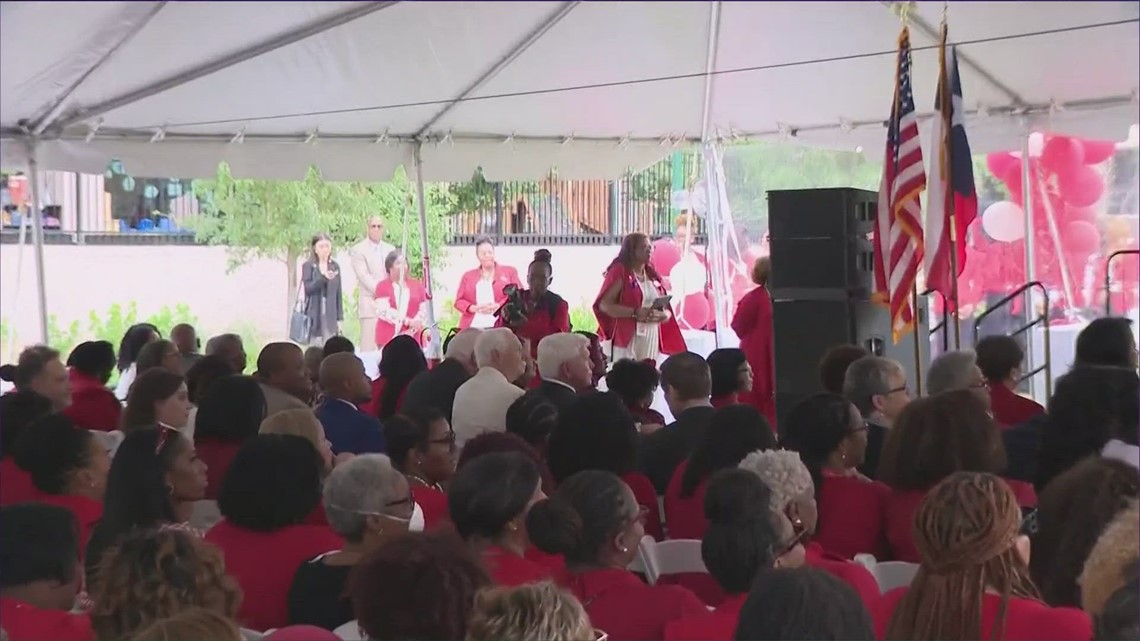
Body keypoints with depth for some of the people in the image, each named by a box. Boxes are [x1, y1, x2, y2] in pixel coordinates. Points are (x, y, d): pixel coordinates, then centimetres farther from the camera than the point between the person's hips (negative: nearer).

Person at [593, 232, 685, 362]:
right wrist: (635, 313, -20)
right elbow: (604, 305, -12)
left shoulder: (653, 276, 17)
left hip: (652, 341, 6)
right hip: (626, 339, -6)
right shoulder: (619, 273, -2)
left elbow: (666, 309, 20)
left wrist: (663, 315, -5)